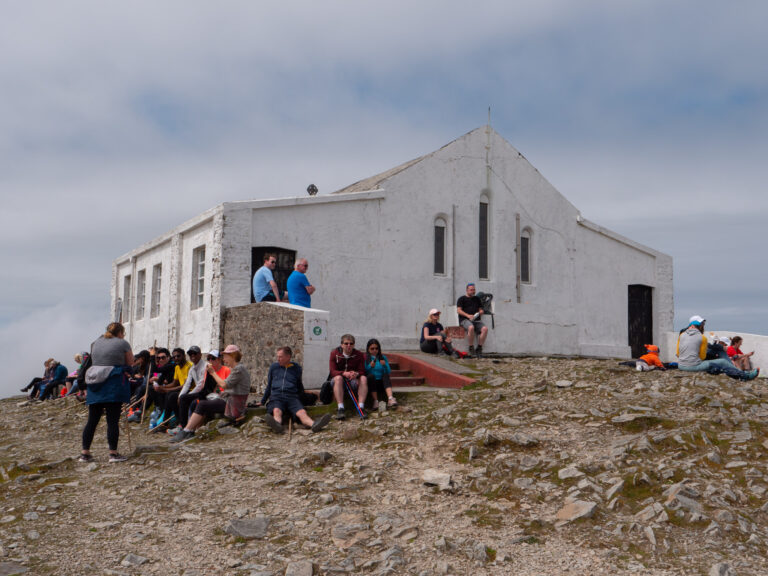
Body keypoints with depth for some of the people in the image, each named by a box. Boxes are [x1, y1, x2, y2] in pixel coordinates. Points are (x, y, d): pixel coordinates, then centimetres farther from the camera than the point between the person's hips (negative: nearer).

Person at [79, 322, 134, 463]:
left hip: (94, 383, 5)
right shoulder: (122, 343, 0)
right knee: (113, 420, -3)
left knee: (92, 419, 9)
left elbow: (94, 360, 21)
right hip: (114, 385, -5)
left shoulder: (96, 342, 16)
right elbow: (130, 364, 7)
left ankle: (85, 453, 11)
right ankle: (113, 453, -2)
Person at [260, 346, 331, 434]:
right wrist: (262, 402, 29)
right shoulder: (274, 367, 20)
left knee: (302, 412, -31)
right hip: (276, 397, -1)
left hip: (292, 397, 1)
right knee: (276, 411, -37)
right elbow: (269, 386, 28)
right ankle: (277, 425, -69)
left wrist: (302, 399, 25)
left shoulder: (296, 368, 19)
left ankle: (314, 424, -60)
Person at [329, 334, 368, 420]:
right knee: (338, 378, -35)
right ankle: (340, 408, -42)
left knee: (363, 378, -27)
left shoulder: (359, 354, 1)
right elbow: (333, 371, -11)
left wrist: (356, 374, -31)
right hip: (338, 380, -1)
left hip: (353, 380, 2)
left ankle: (361, 407, -34)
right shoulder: (334, 353, -3)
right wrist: (344, 373, -32)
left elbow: (362, 371, -5)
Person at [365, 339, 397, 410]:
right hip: (371, 382, -2)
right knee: (371, 375, -31)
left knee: (386, 376, -27)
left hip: (381, 383, 2)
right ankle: (375, 401, -34)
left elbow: (389, 372, 4)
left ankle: (390, 399, -47)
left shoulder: (383, 358, 12)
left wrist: (385, 365, -14)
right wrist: (370, 366, -22)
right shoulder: (365, 358, 4)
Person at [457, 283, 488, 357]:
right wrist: (468, 315, -15)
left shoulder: (477, 299, 26)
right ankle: (471, 347, -25)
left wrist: (480, 312, -1)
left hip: (476, 320, 4)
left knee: (485, 328, -27)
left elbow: (481, 310, 26)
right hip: (465, 319, -4)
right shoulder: (462, 299, 12)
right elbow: (459, 310, 1)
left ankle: (479, 347, -20)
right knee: (471, 327, -39)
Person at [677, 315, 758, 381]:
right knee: (723, 363, 9)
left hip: (681, 366, 6)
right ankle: (746, 376, 20)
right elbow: (703, 357, 0)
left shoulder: (681, 335, 7)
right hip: (694, 366, -6)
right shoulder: (702, 337, -5)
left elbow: (678, 353, 8)